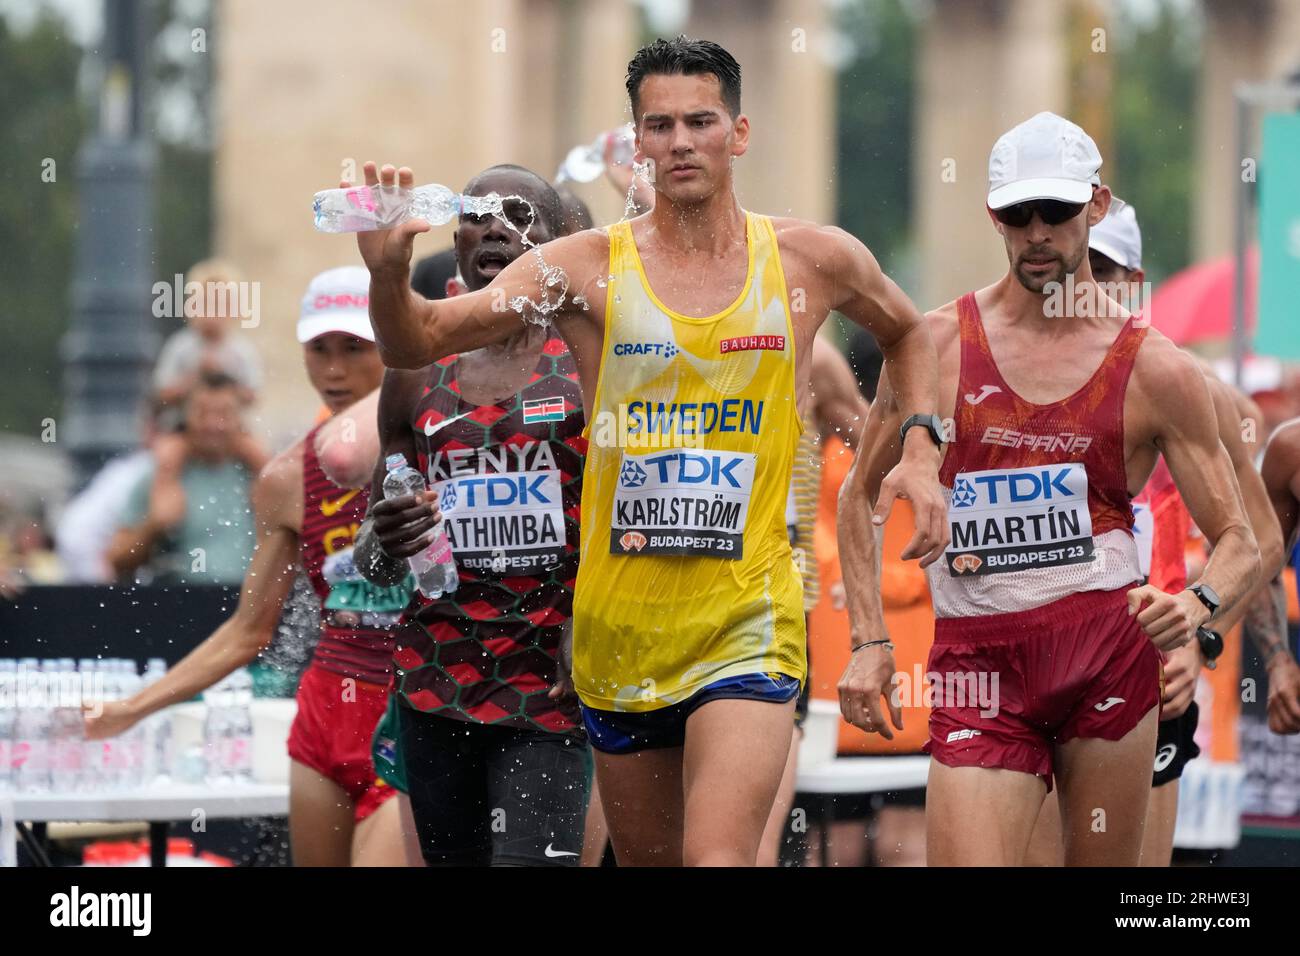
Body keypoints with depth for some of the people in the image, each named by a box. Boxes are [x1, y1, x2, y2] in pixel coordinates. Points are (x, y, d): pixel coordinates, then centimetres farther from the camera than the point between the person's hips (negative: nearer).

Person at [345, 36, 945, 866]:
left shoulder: (813, 261, 2)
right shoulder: (588, 269, -2)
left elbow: (906, 332, 24)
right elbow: (417, 342, -9)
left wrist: (920, 451, 9)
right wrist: (389, 274, -30)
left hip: (745, 624, -2)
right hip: (619, 628, 2)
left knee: (718, 858, -22)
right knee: (649, 859, 15)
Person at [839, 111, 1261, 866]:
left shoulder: (1156, 370, 3)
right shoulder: (934, 345, 5)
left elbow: (1240, 543, 5)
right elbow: (860, 498, 16)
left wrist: (1199, 607, -17)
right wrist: (869, 643, 6)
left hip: (1110, 652, 0)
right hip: (978, 661, 0)